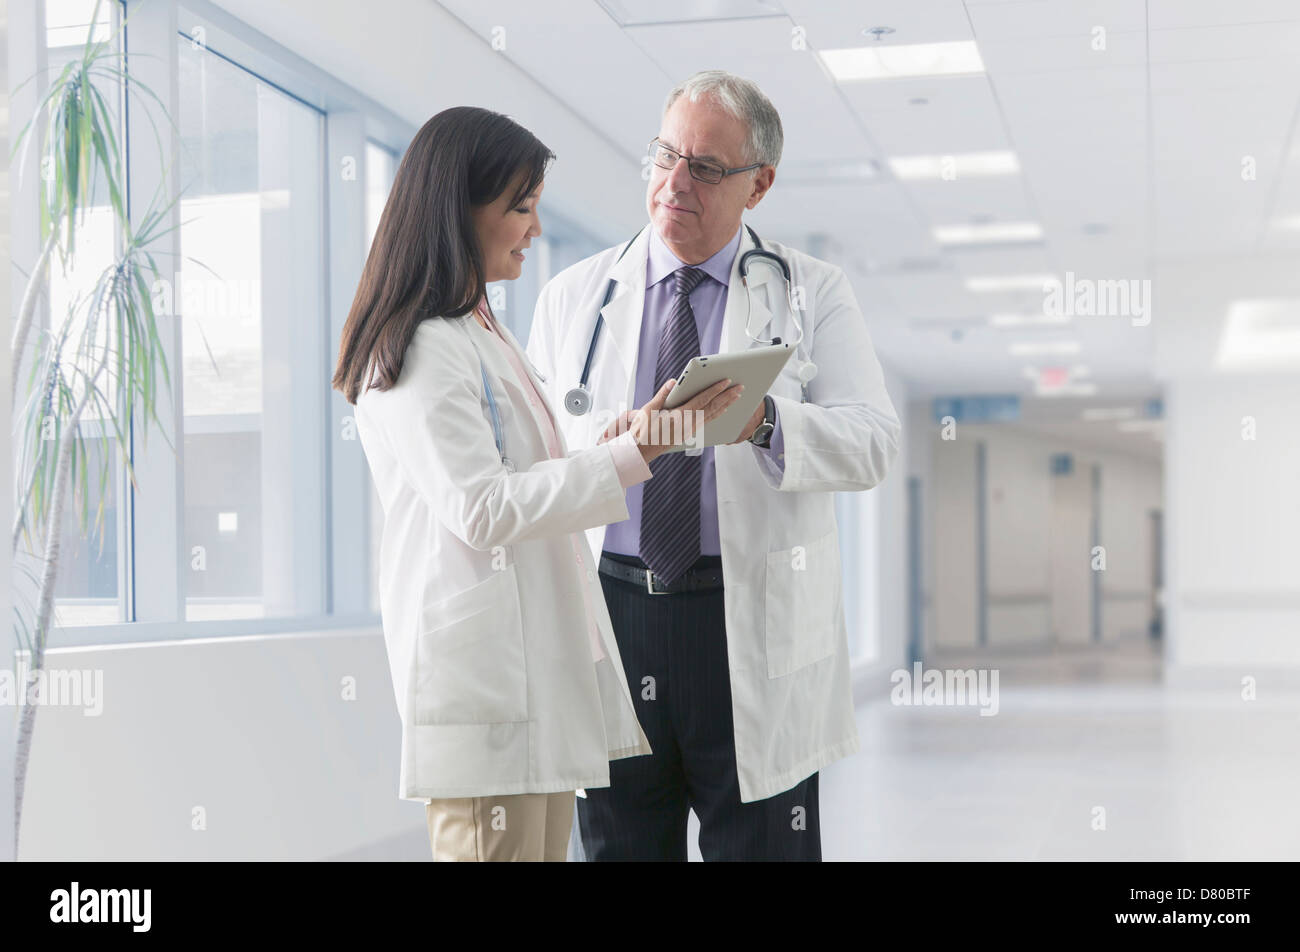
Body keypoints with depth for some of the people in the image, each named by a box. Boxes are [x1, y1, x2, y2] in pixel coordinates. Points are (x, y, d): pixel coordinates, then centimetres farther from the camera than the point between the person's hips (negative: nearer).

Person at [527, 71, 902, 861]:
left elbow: (873, 440, -9)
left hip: (753, 628, -2)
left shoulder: (811, 294, 6)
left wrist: (762, 420, -27)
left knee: (761, 846, 1)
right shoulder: (571, 298, 13)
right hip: (606, 616, 2)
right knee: (619, 847, 8)